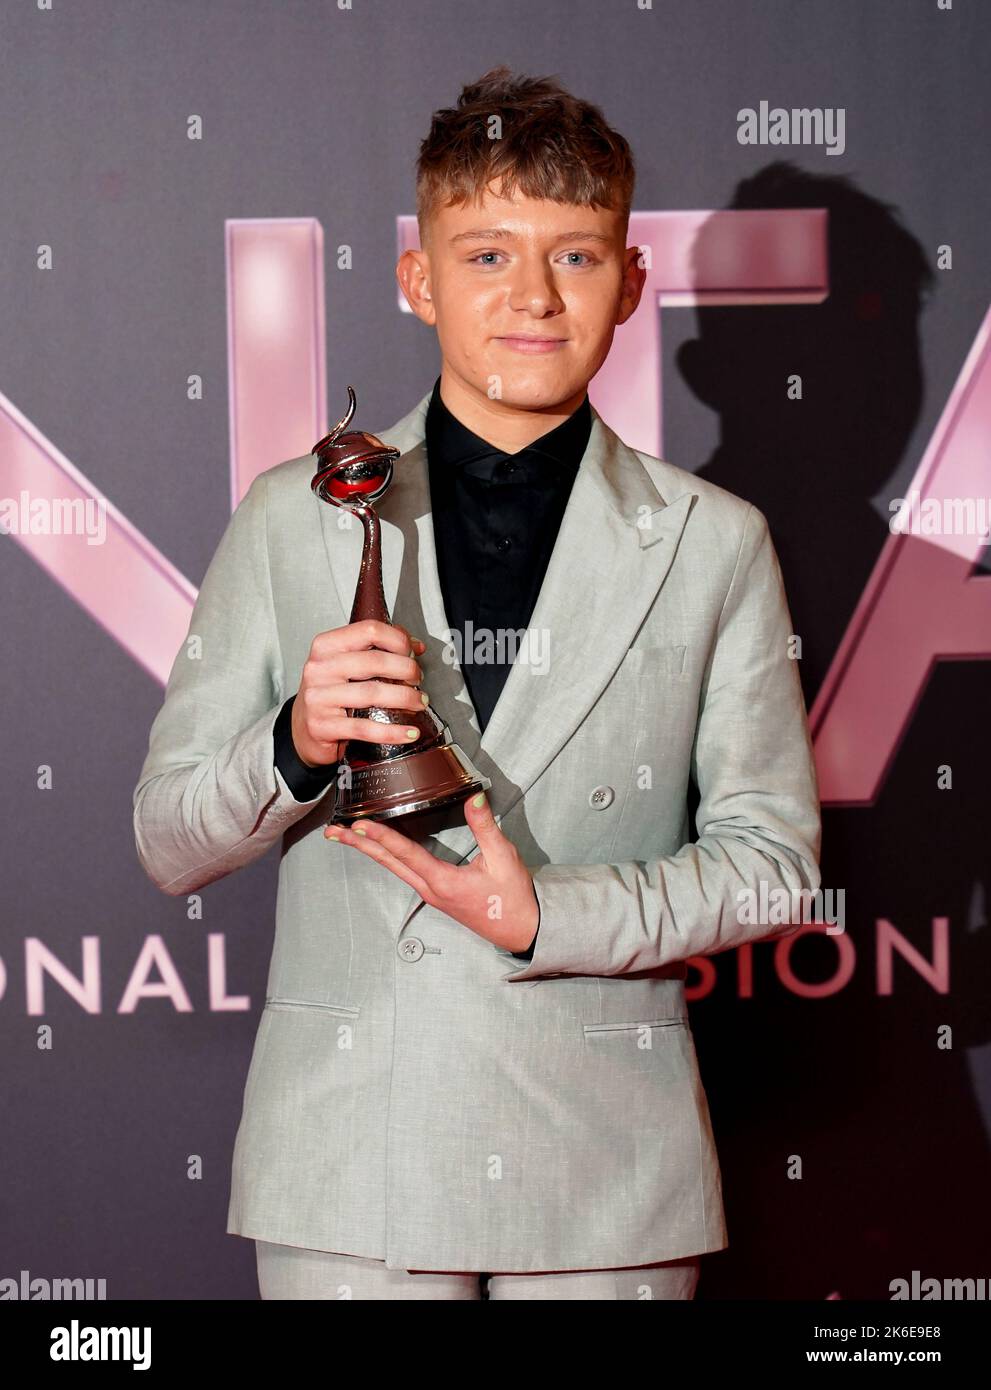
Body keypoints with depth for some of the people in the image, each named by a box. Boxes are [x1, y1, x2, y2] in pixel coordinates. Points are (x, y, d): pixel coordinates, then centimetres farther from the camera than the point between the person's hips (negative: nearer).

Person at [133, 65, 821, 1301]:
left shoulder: (714, 544, 4)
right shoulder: (294, 517, 5)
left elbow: (772, 850, 3)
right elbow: (168, 846, 5)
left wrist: (550, 917, -12)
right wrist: (295, 747, -15)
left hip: (609, 1158, 0)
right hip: (348, 1149, 0)